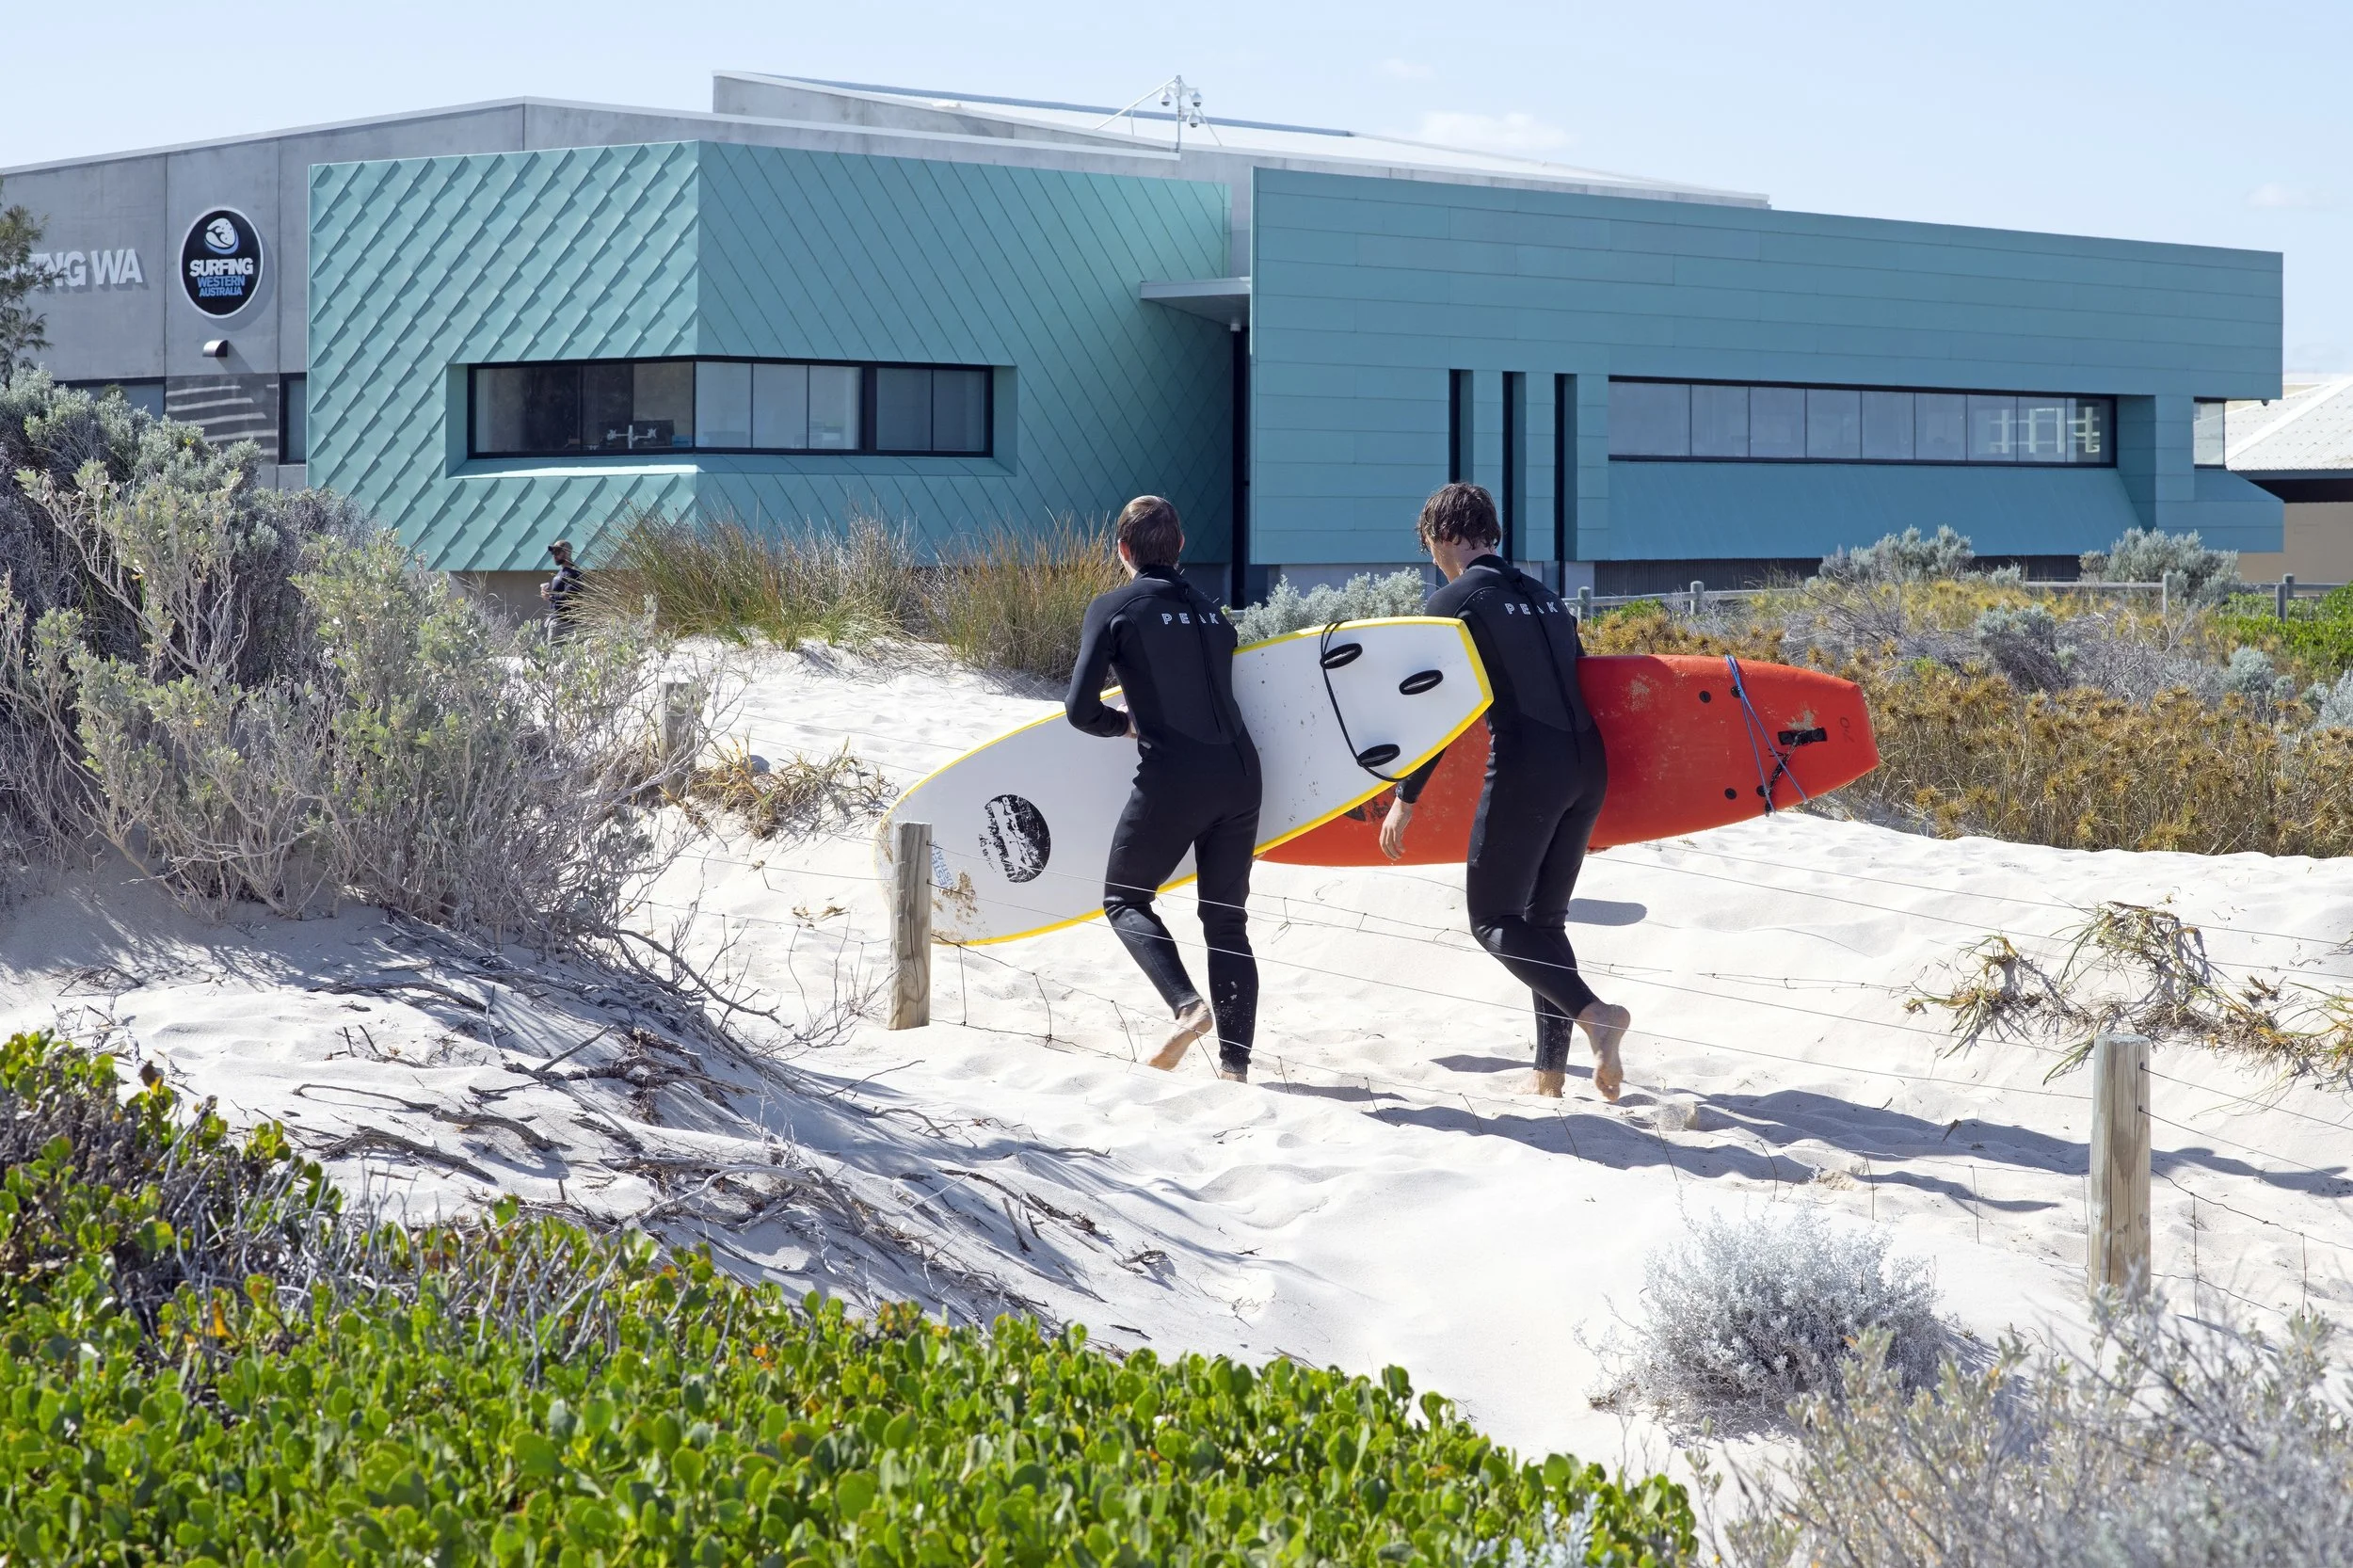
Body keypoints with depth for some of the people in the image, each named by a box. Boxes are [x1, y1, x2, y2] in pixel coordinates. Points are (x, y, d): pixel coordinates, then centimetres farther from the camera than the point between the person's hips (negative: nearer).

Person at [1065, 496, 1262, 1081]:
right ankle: (1235, 1061, 5)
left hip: (1171, 780, -5)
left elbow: (1080, 709, -6)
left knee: (1124, 899, 13)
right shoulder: (1210, 611, 15)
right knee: (1226, 919, 13)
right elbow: (1218, 692, 16)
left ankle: (1186, 1004, -10)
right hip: (1240, 775, 5)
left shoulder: (1113, 608, -1)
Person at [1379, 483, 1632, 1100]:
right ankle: (1551, 1070, 11)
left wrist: (1405, 799, -2)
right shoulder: (1545, 596, 20)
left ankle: (1593, 1012, -19)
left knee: (1493, 919, 1)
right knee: (1544, 919, 15)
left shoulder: (1453, 601, -2)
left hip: (1526, 770, -7)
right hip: (1588, 769, 7)